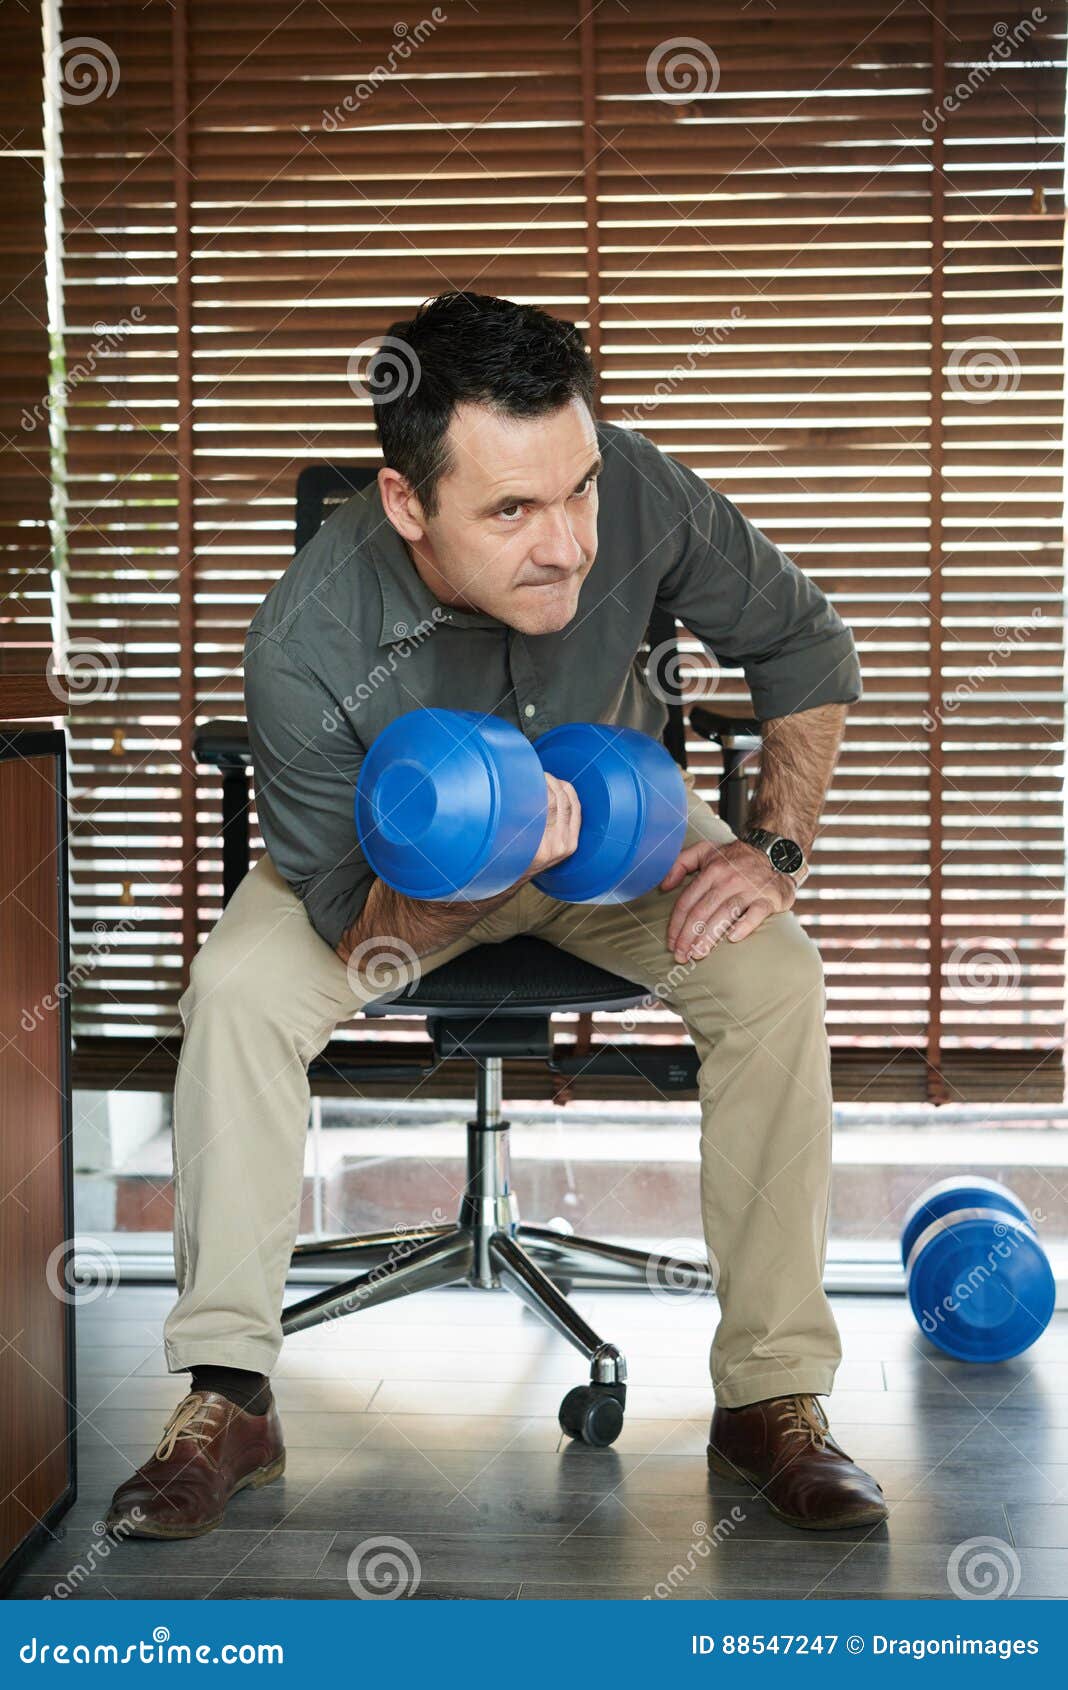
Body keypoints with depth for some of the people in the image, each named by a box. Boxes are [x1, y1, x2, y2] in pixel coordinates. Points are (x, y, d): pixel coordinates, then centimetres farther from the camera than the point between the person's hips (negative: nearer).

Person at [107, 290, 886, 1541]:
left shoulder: (639, 497, -31)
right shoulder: (306, 641, -35)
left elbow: (803, 646, -11)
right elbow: (358, 926, -26)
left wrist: (775, 847, -21)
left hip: (613, 813, 2)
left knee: (776, 979, -24)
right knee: (237, 989, -27)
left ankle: (773, 1395, -13)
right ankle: (226, 1395, -14)